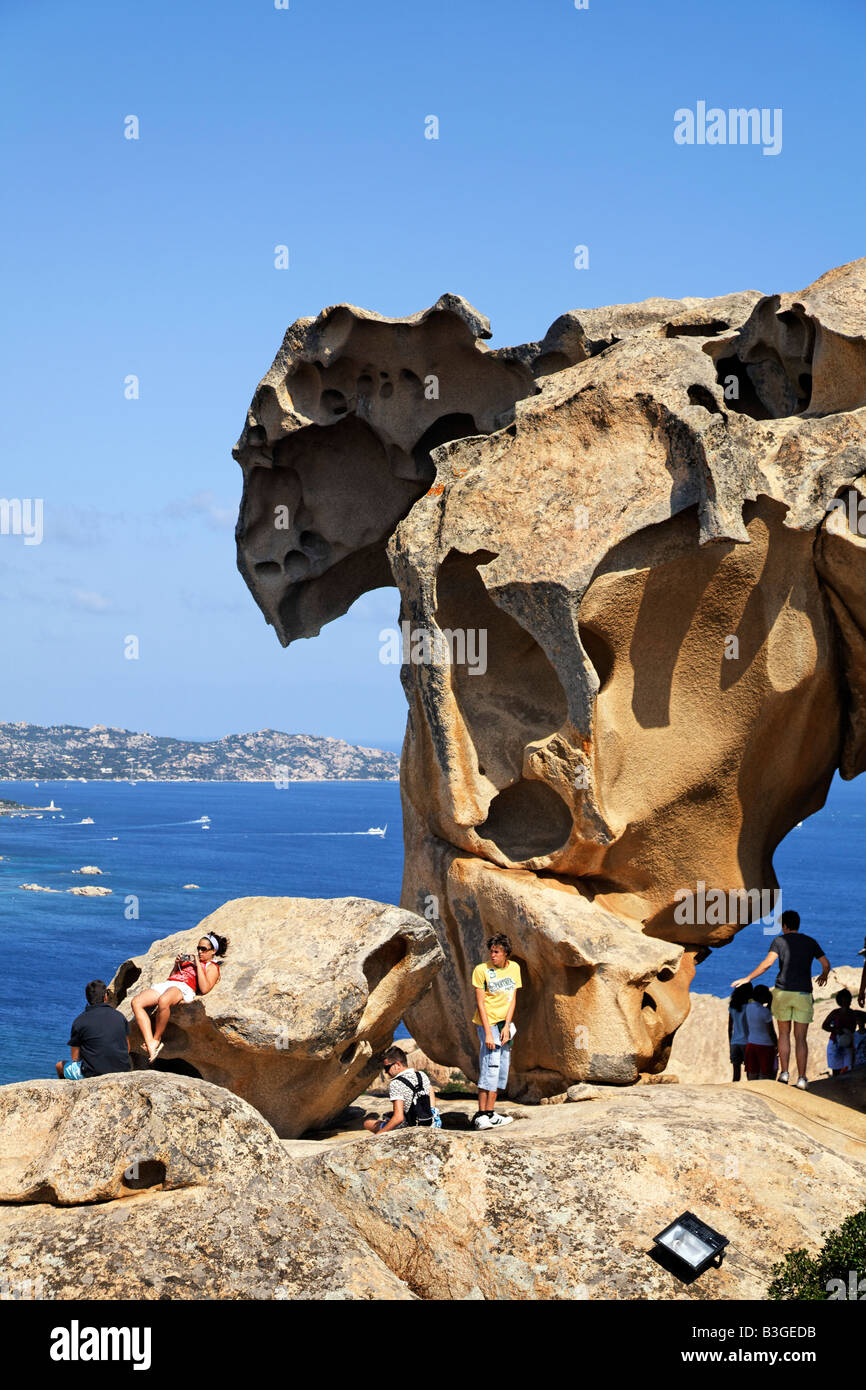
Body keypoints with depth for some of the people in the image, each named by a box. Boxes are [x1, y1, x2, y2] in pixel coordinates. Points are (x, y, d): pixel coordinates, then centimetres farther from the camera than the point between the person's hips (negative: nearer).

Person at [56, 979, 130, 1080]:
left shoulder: (80, 1021, -7)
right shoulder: (119, 1016, 4)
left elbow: (75, 1057, -1)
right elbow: (127, 1049, 11)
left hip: (93, 1074, -4)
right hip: (122, 1070, 4)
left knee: (60, 1066, 23)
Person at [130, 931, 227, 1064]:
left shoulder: (212, 966, 13)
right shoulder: (189, 959, 35)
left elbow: (204, 988, -6)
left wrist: (198, 965, -2)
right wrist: (177, 965, 16)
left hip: (184, 988, -8)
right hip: (167, 984, 8)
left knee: (163, 1001, -44)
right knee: (136, 1002, -21)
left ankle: (157, 1039, -23)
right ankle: (150, 1044, -28)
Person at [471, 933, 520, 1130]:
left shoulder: (514, 968, 5)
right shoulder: (481, 970, -11)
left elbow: (512, 999, 7)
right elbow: (480, 1003, -12)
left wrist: (507, 1026, -4)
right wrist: (488, 1033, -17)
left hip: (504, 1023, 6)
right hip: (487, 1023, -6)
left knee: (502, 1068, 5)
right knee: (490, 1068, -15)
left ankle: (490, 1113, 10)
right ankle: (481, 1116, -16)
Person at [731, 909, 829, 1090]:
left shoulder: (779, 941, 0)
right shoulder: (810, 942, 8)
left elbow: (768, 962, -14)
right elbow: (826, 964, 9)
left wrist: (748, 978, -8)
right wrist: (824, 976, 32)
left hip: (782, 992, -1)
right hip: (803, 993, 1)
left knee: (784, 1033, 15)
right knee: (801, 1038, 6)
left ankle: (784, 1073, 7)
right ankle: (801, 1078, 0)